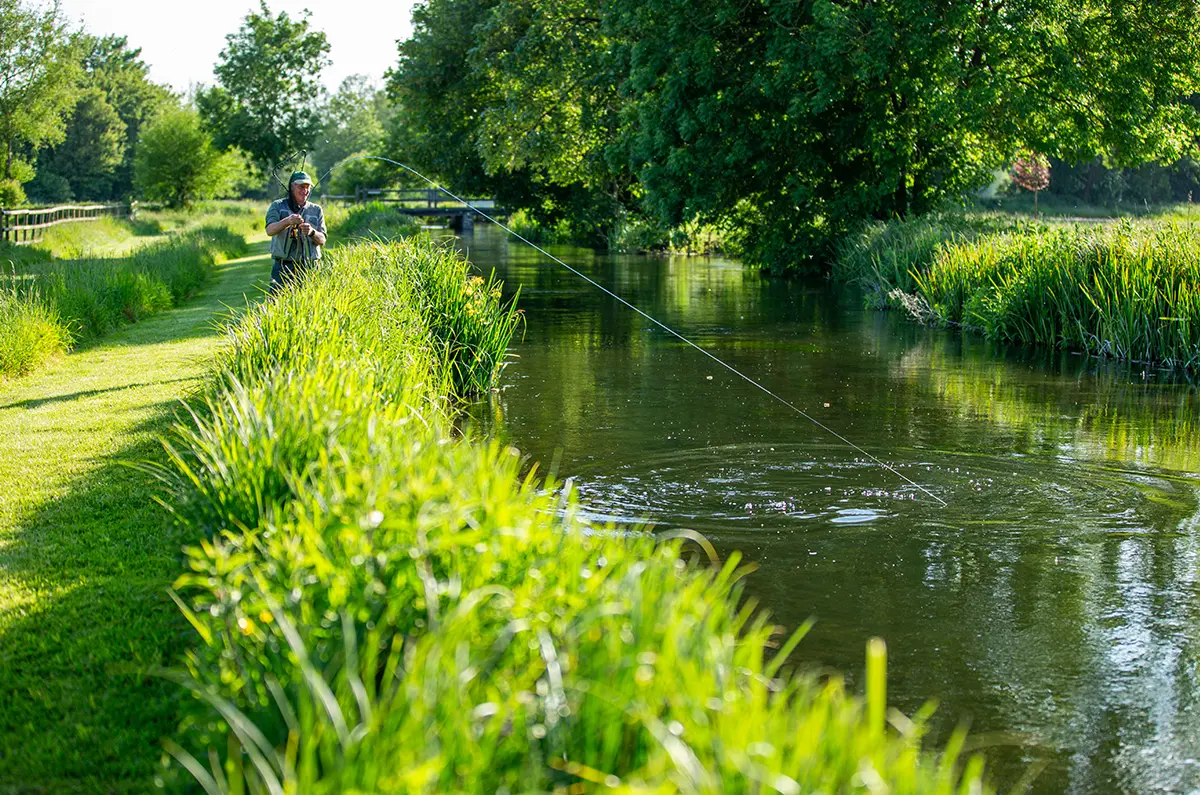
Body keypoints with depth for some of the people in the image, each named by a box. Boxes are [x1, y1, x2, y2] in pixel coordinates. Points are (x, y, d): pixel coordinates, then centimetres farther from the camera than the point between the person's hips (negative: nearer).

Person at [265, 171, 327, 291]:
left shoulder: (316, 210, 13)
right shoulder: (278, 206, 7)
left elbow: (322, 241, 6)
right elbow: (269, 230, -9)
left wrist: (312, 232, -16)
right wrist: (288, 221, -27)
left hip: (309, 269, 2)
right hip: (283, 268, -2)